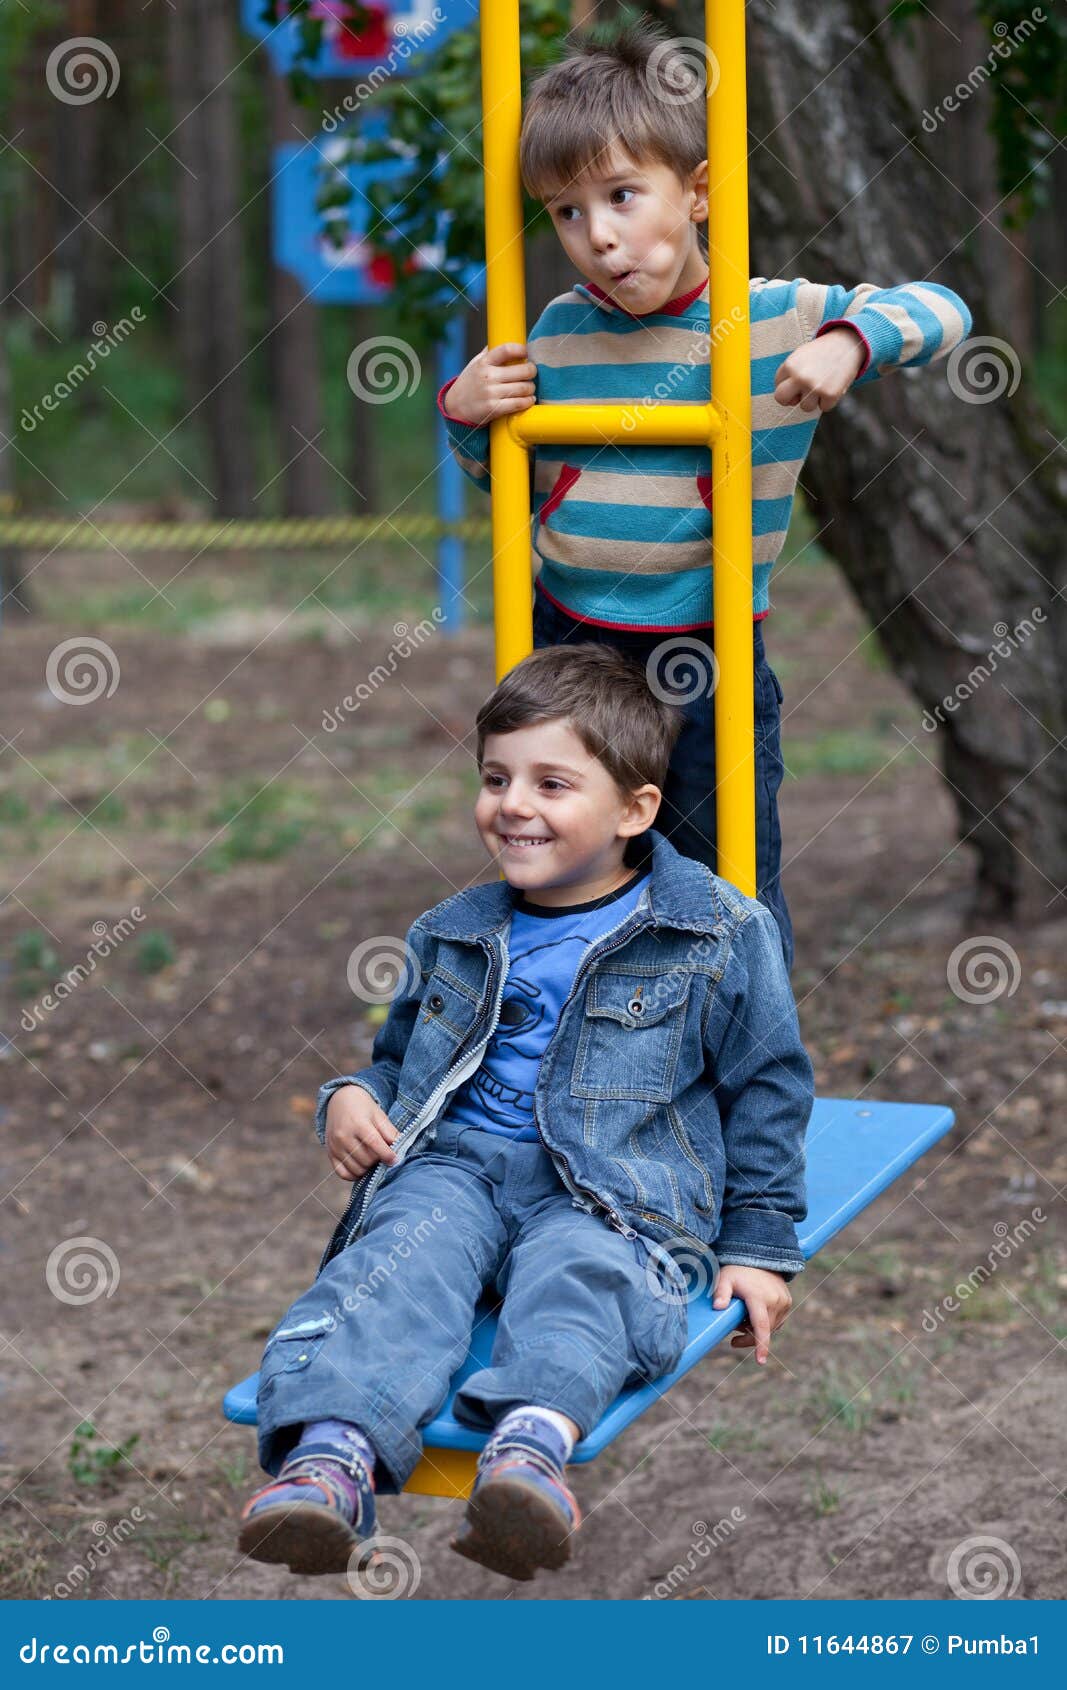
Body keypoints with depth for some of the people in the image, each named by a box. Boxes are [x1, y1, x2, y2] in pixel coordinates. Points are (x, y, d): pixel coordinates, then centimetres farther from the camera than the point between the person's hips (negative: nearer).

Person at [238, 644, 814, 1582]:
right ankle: (335, 1452, -55)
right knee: (401, 1258, -30)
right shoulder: (454, 937, 20)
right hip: (455, 1160, 3)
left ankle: (529, 1449, -65)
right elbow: (400, 1057, 33)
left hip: (613, 1192, -3)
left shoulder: (721, 936, 6)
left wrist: (759, 1247, 8)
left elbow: (766, 1090, 11)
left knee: (575, 1276, -37)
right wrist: (352, 1099, 9)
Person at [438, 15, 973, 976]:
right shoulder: (560, 331, 2)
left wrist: (849, 342, -20)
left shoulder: (779, 321, -8)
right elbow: (517, 489, 15)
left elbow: (941, 310, -3)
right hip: (565, 644, 4)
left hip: (707, 659, -3)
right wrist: (465, 417, -3)